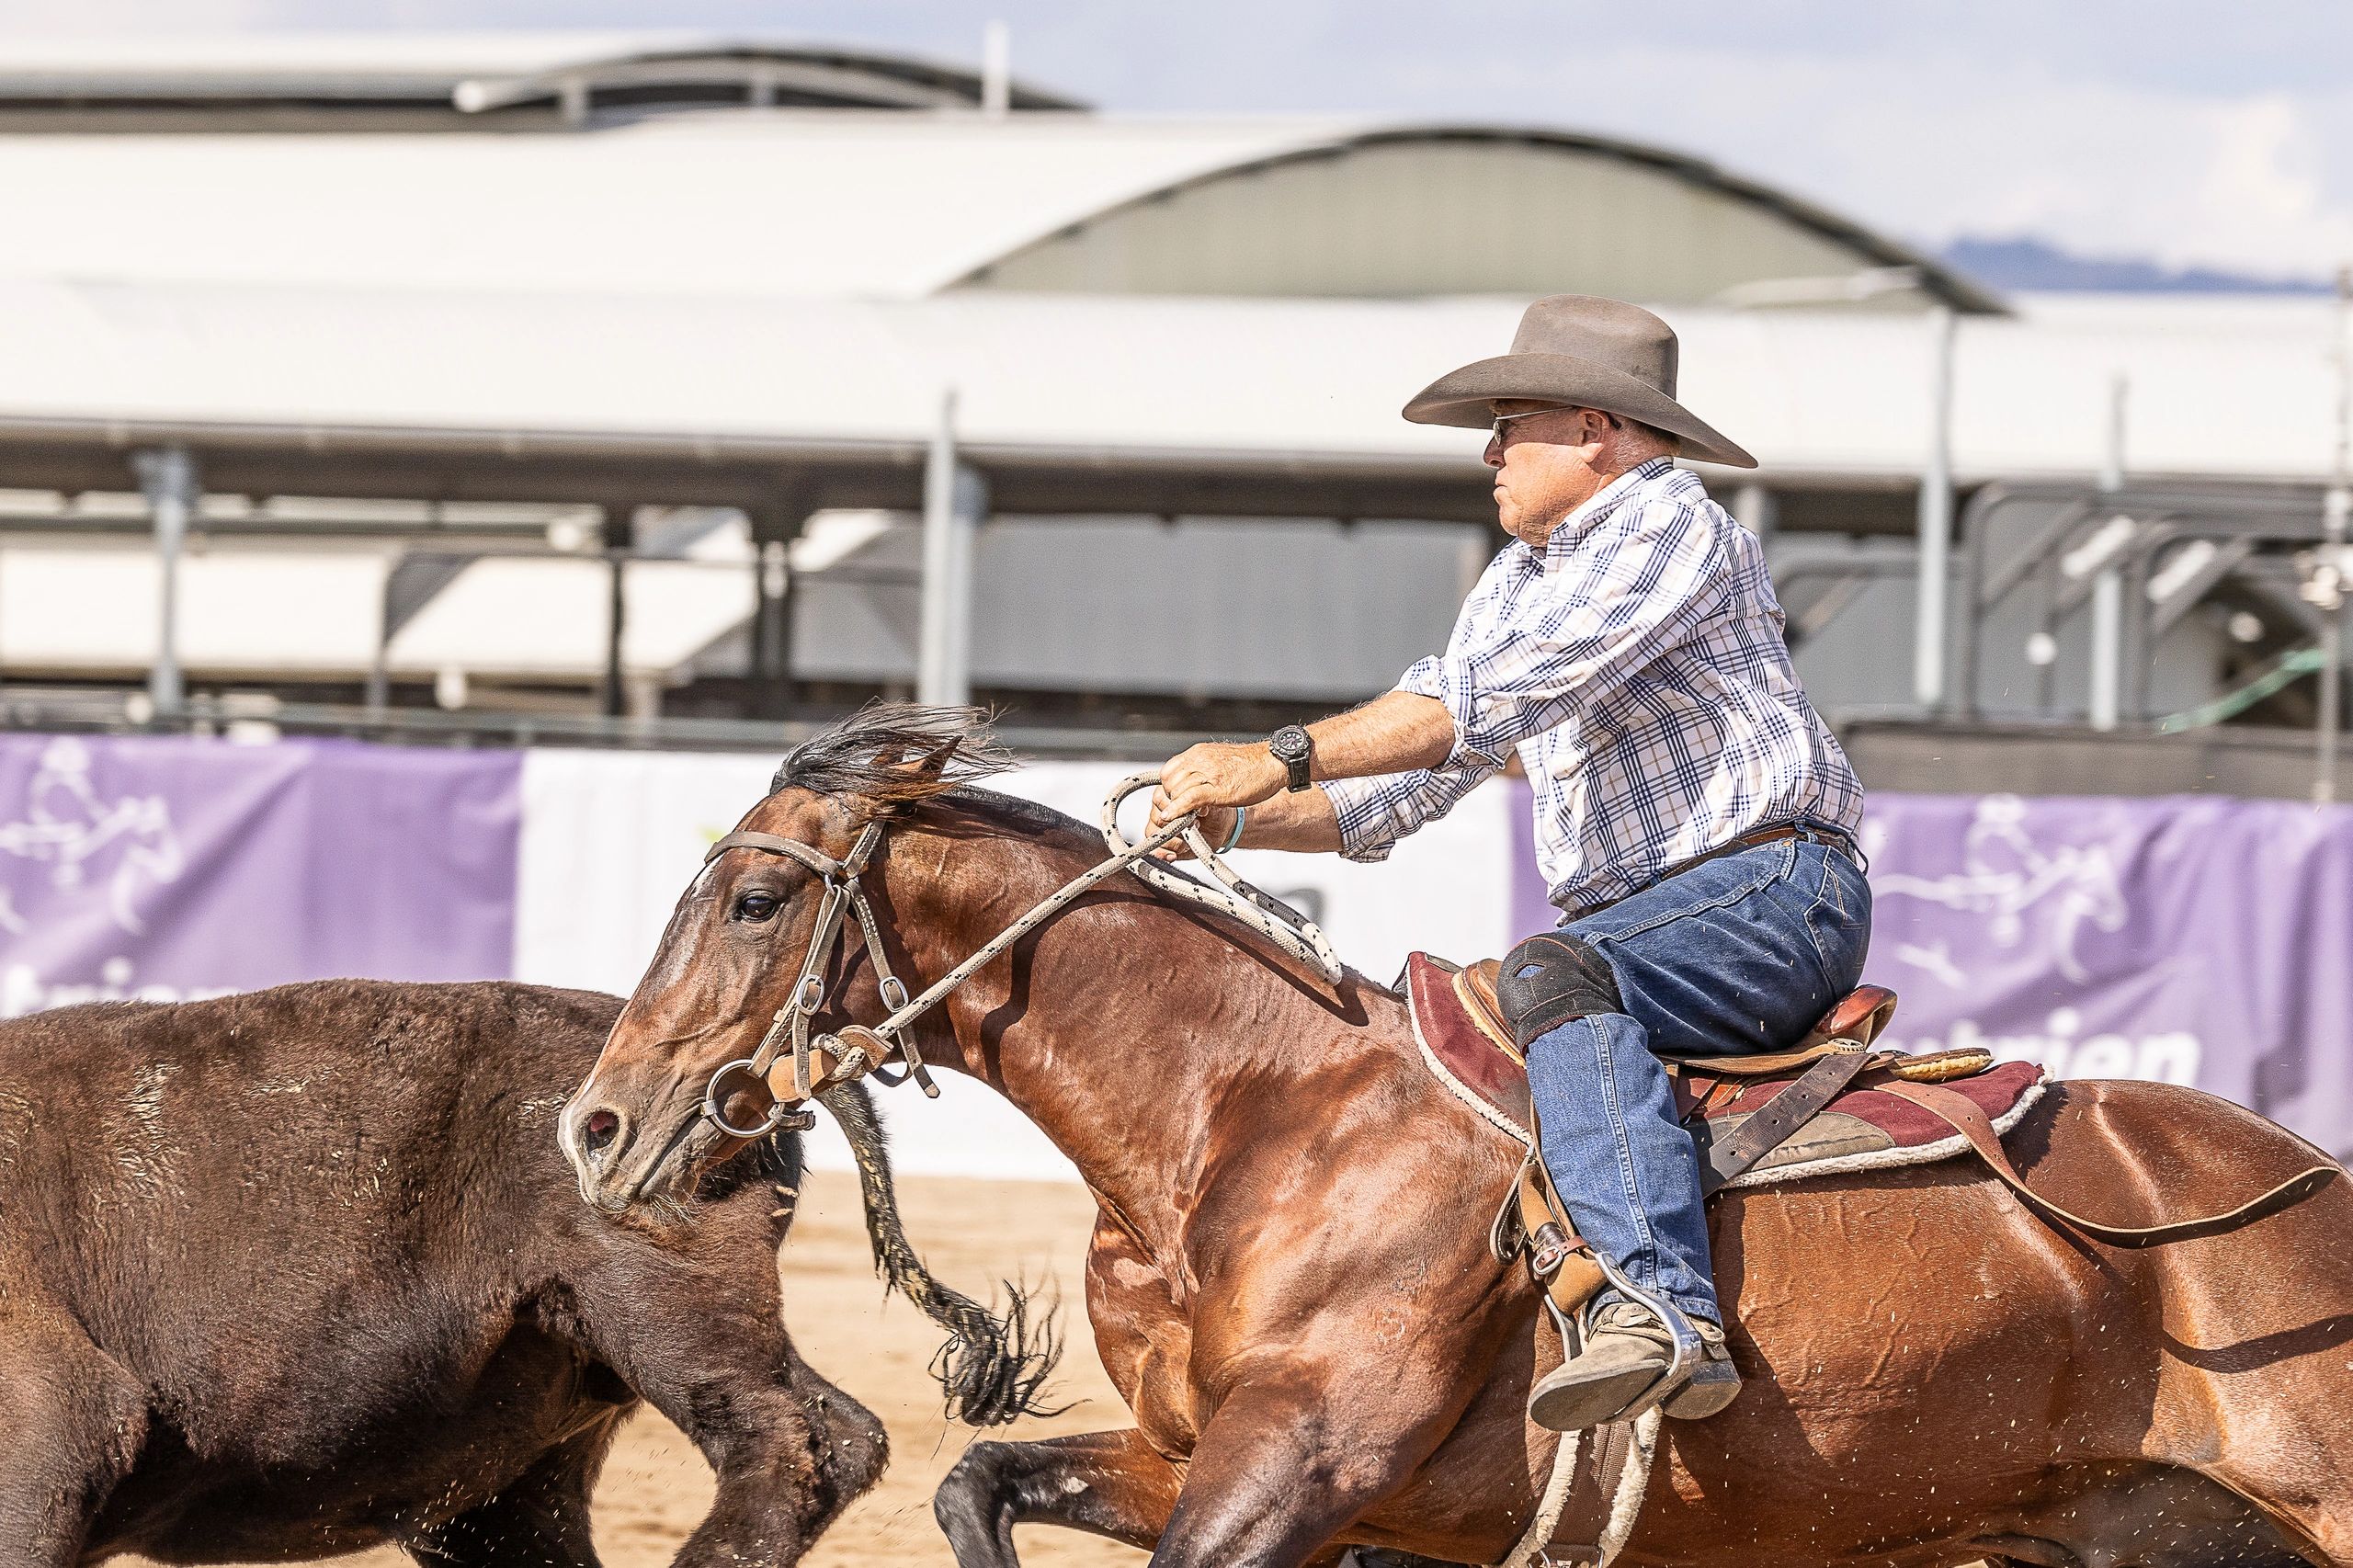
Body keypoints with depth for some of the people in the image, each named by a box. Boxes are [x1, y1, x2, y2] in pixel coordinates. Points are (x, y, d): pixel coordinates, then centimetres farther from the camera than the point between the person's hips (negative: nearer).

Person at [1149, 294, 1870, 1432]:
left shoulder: (1668, 528, -8)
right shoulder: (1516, 584, 22)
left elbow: (1492, 698, -20)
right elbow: (1407, 783, 16)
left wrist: (1281, 758, -22)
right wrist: (1239, 821, 0)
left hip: (1774, 891, -10)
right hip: (1646, 926, 10)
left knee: (1555, 976, -35)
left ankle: (1663, 1315, -52)